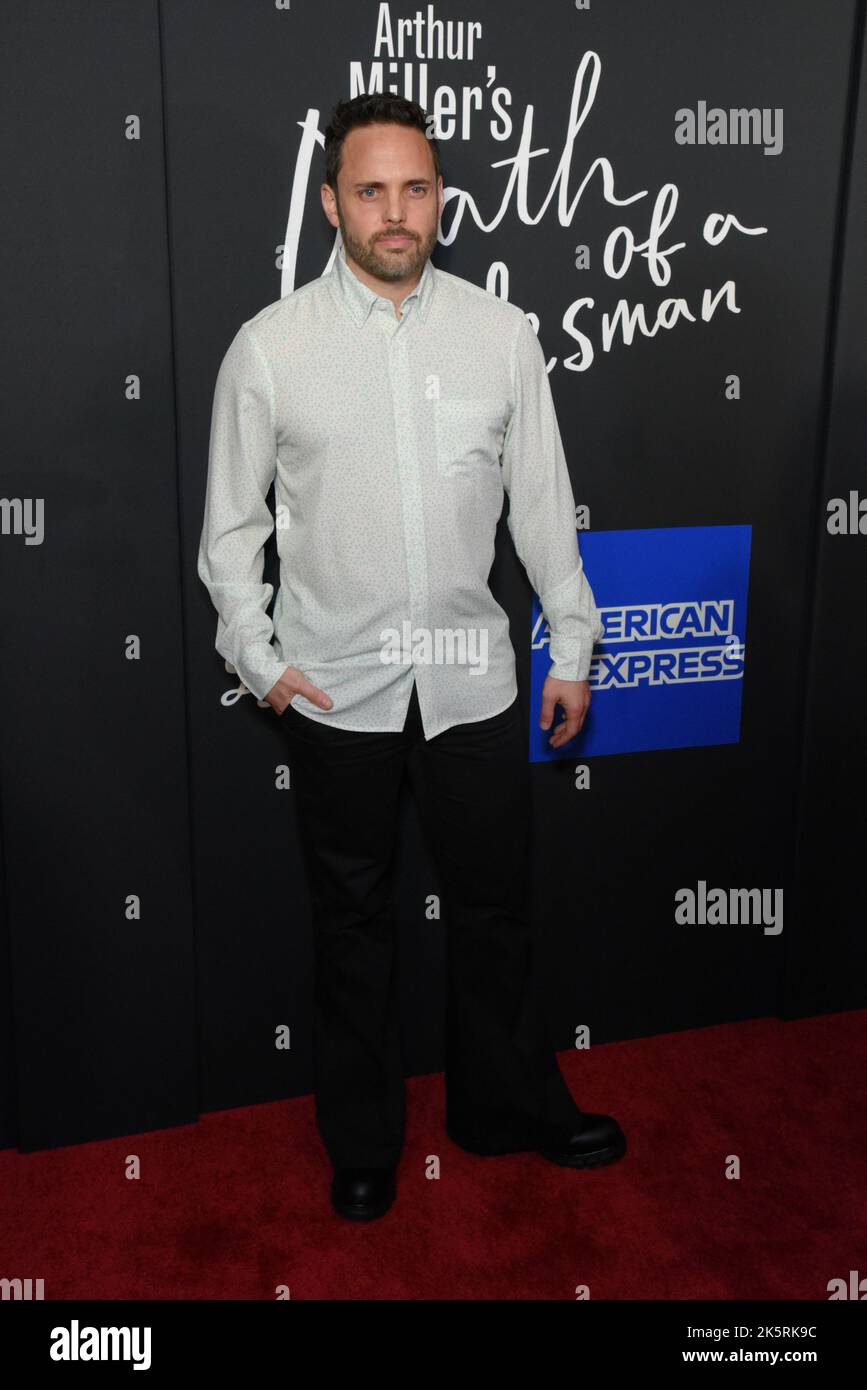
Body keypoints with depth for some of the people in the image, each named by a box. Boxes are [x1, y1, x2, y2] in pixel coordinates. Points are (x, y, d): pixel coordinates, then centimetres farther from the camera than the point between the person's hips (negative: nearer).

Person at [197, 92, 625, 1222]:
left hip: (472, 680, 2)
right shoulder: (269, 346, -5)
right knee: (353, 918, 15)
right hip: (336, 691, -1)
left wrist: (573, 650, 7)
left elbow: (543, 505, 4)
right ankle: (362, 1139, 37)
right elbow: (231, 523, 3)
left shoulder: (502, 334, -1)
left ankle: (509, 1107, 40)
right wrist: (256, 655, -4)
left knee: (493, 909, 15)